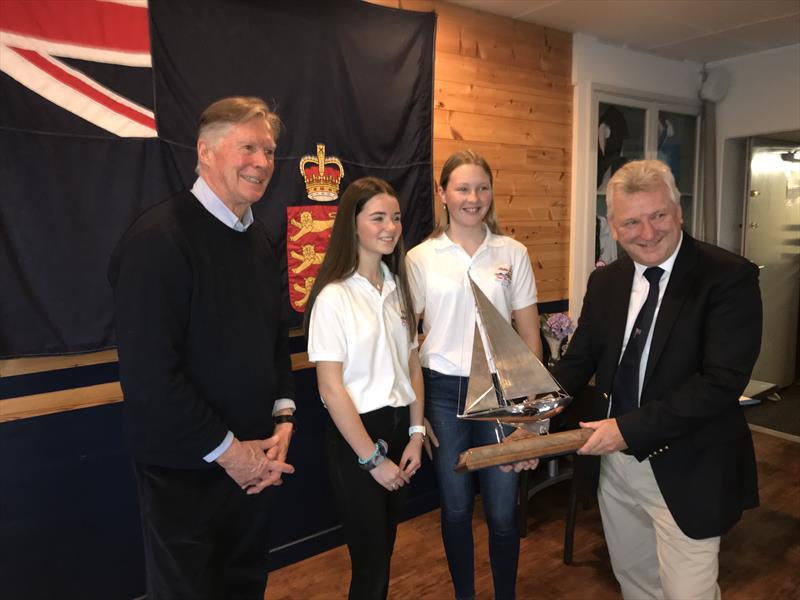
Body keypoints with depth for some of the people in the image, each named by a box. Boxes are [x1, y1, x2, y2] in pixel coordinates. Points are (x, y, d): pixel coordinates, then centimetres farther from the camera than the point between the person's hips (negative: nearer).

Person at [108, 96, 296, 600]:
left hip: (252, 461, 7)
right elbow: (148, 373, -23)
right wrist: (225, 449, -16)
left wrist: (283, 418, -1)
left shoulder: (259, 238, 6)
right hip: (186, 470, -7)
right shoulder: (158, 238, -19)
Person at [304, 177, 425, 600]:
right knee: (370, 558, 8)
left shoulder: (398, 287, 4)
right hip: (354, 435, -6)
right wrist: (372, 458, -12)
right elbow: (331, 389, -16)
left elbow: (413, 366, 7)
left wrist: (415, 435, 1)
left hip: (398, 426, 6)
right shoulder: (334, 297, -15)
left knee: (385, 549, 20)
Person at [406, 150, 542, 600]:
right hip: (443, 393, 0)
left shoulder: (513, 253, 1)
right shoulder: (420, 258, -1)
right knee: (456, 509, 15)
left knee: (503, 512, 8)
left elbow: (530, 334, 4)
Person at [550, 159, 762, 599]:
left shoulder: (730, 277, -15)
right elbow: (578, 360, 5)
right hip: (614, 464, 5)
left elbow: (723, 381, -23)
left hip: (686, 473, -5)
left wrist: (629, 428, -24)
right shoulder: (604, 282, 2)